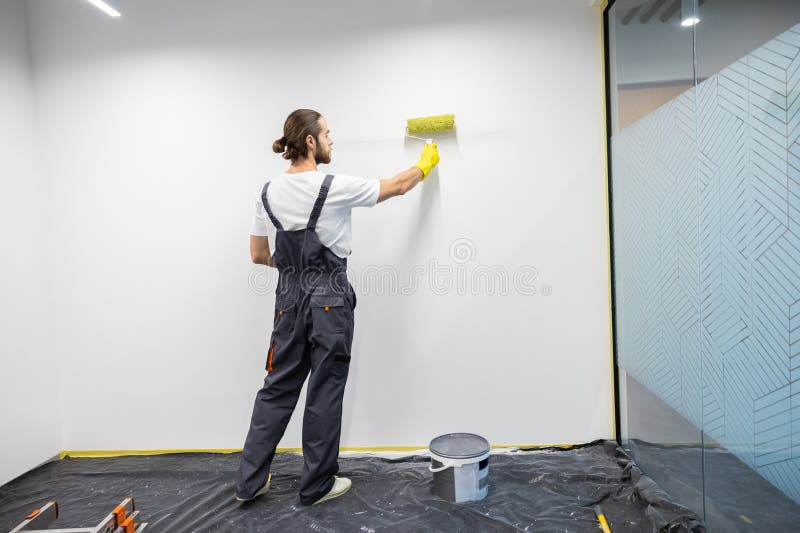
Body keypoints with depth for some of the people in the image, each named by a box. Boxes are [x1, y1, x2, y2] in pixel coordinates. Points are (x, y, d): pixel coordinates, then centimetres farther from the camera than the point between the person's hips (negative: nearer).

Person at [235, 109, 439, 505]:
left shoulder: (268, 193, 4)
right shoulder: (334, 187, -13)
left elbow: (258, 255, 9)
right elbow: (399, 186, 0)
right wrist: (425, 164, 19)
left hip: (289, 299, 6)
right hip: (329, 300, -6)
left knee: (278, 387, 17)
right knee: (325, 392, 7)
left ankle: (249, 481, 26)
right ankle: (316, 485, 23)